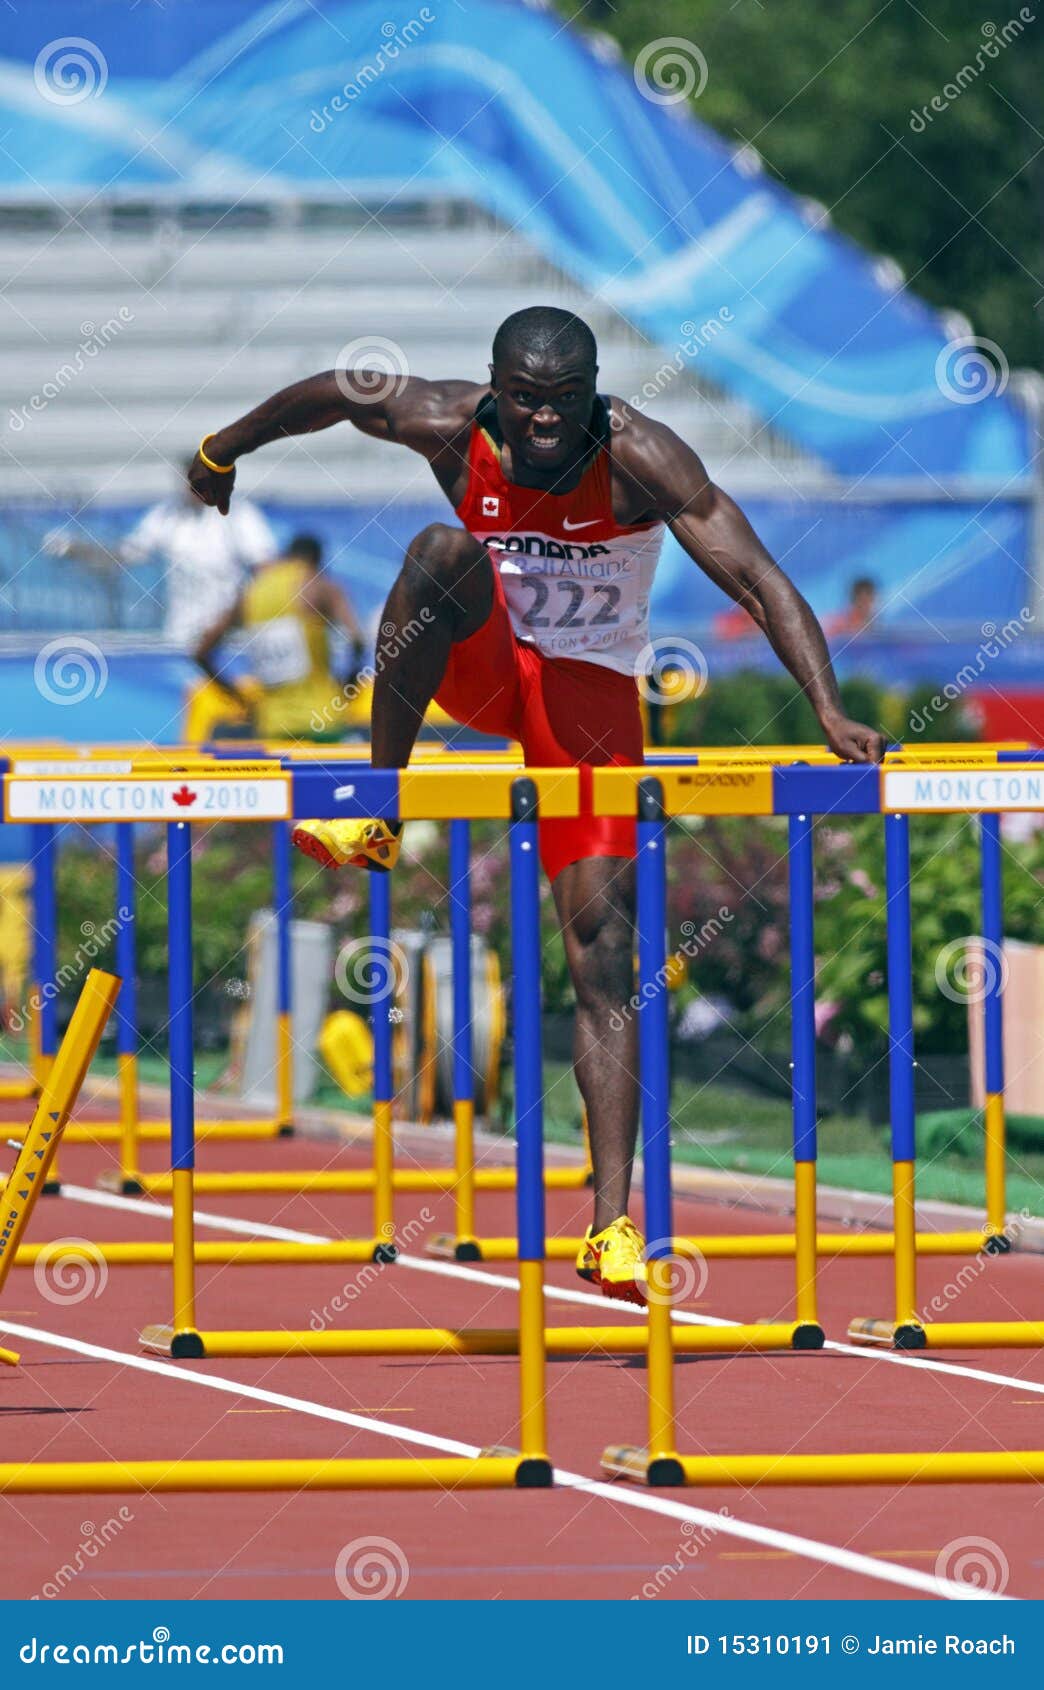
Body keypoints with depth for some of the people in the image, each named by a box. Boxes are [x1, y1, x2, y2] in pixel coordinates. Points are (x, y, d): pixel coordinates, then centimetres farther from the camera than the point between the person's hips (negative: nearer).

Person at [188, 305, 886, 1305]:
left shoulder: (639, 460, -23)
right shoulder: (452, 430, -16)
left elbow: (758, 580, -27)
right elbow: (335, 393, 4)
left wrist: (830, 715, -38)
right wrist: (225, 450, 20)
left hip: (589, 689, -1)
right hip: (481, 665, 1)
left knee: (604, 947, -14)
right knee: (442, 551, -34)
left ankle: (611, 1224, -17)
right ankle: (377, 810, -24)